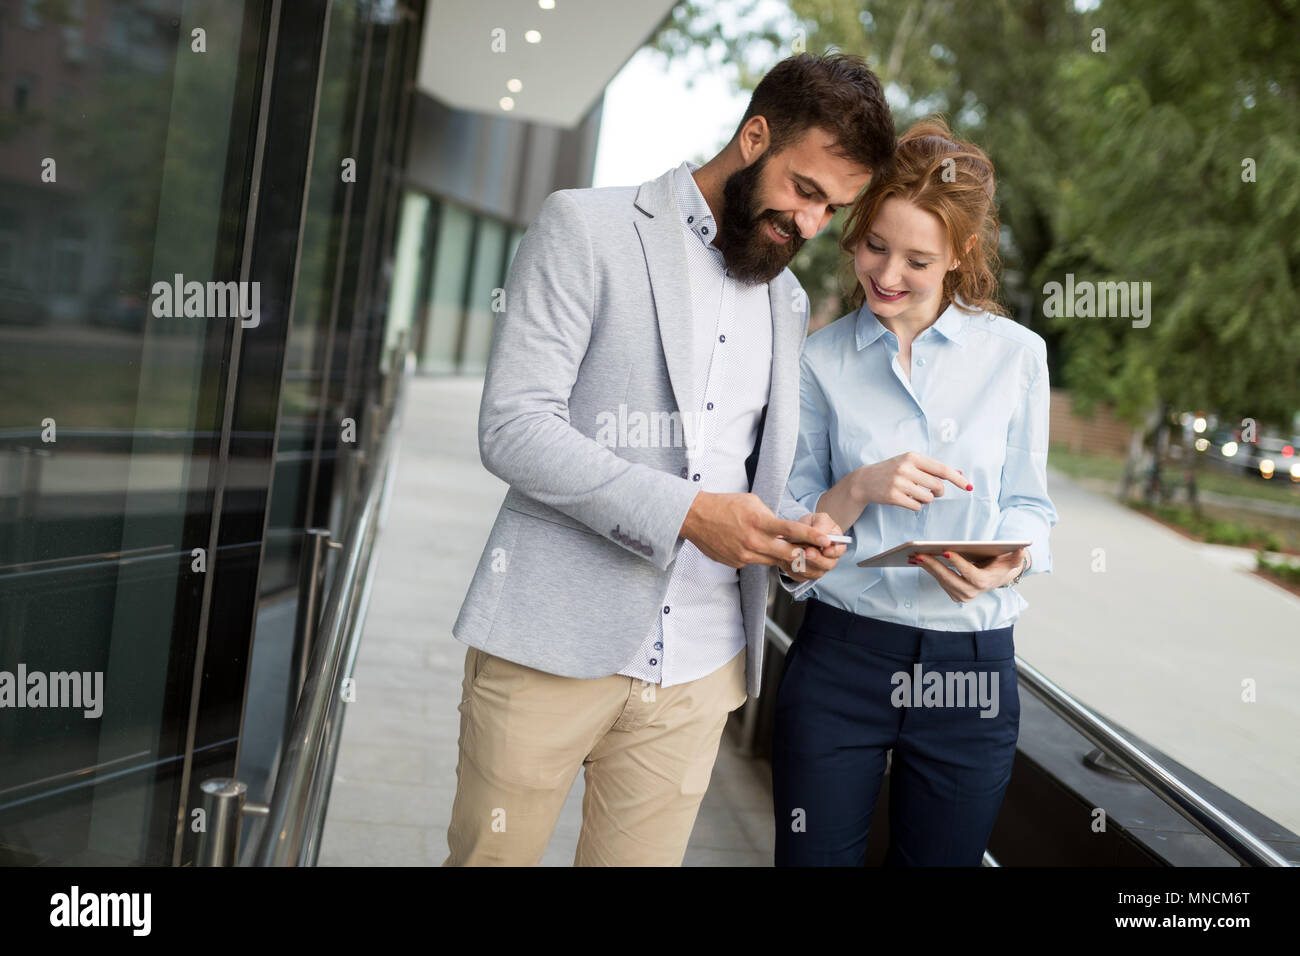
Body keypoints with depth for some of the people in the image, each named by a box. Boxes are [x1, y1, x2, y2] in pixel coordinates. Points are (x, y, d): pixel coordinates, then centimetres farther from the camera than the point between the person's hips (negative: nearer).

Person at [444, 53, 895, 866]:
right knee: (491, 854, 6)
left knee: (644, 855, 11)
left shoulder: (789, 304, 16)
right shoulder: (586, 229, -3)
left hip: (696, 672, 5)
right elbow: (513, 426, -12)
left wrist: (795, 534, -2)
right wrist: (686, 513, -21)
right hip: (552, 646, -4)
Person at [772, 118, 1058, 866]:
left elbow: (1029, 505, 6)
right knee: (817, 857, 8)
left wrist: (1006, 564, -16)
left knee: (941, 856, 15)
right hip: (840, 656, 0)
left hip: (972, 669, 1)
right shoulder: (822, 360, 3)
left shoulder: (1016, 354, 2)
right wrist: (861, 487, -17)